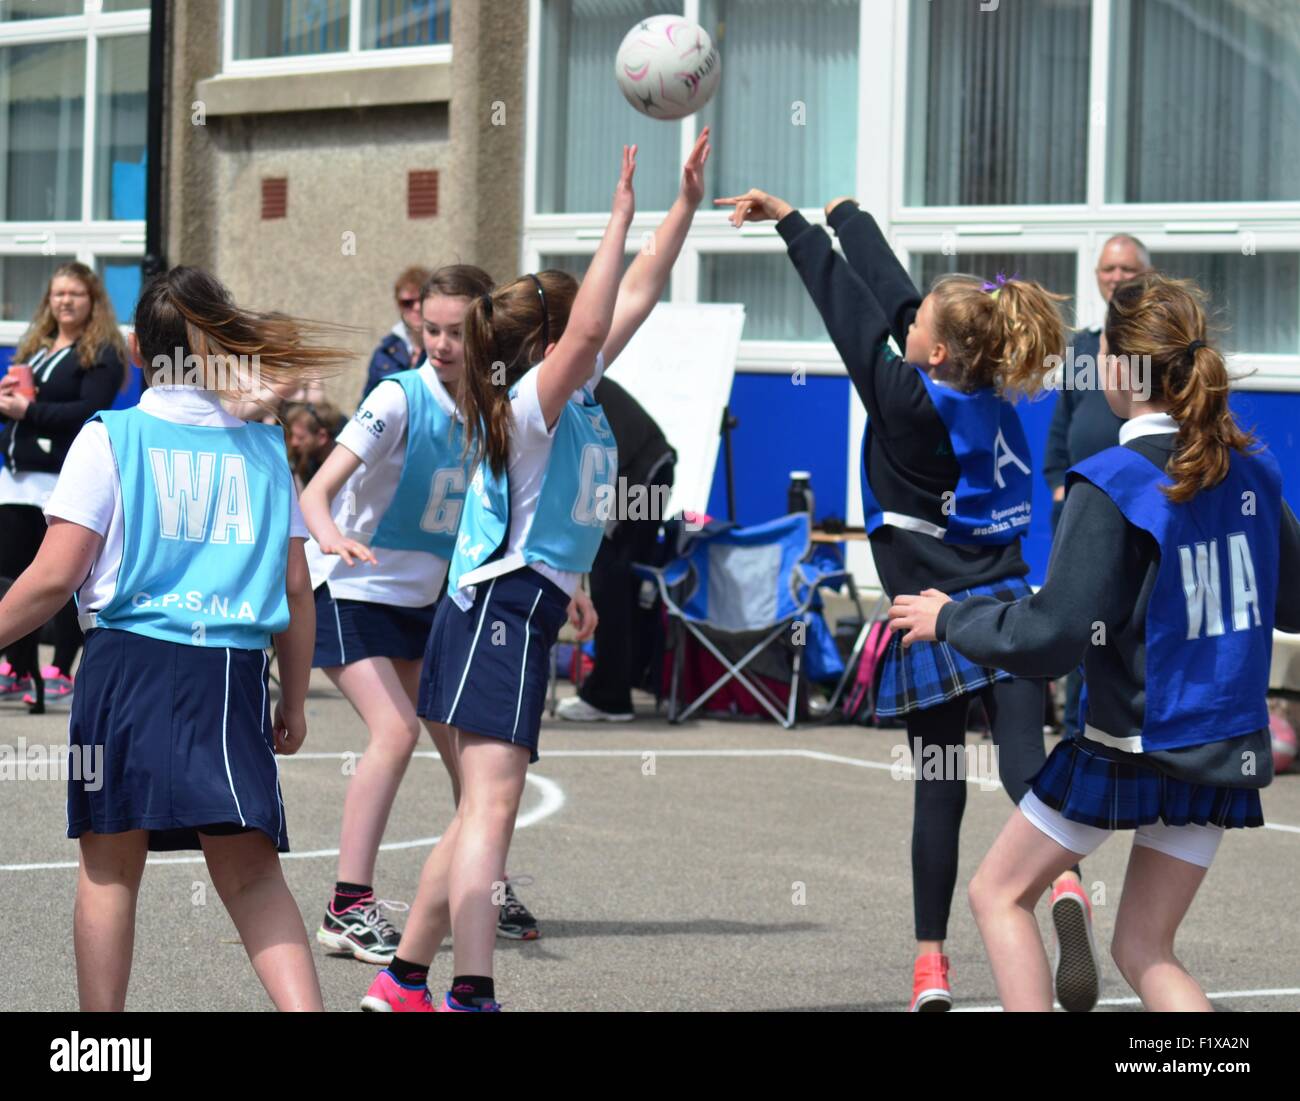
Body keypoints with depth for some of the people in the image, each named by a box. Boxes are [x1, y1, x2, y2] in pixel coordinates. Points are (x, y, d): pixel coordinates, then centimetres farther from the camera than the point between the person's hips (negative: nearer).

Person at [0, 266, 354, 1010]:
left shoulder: (110, 439, 1)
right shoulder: (265, 446, 10)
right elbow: (297, 587, 10)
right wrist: (295, 701, 18)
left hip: (129, 662, -2)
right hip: (234, 676, 2)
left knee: (111, 866, 7)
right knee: (251, 872, 3)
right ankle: (304, 1007, -16)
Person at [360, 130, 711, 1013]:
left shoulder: (578, 394, 12)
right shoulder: (531, 401, -13)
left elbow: (635, 299, 19)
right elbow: (591, 327, -30)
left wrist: (687, 205, 17)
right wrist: (621, 218, -26)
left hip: (525, 610, 10)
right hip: (502, 607, -10)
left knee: (485, 807, 13)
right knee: (492, 805, -15)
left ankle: (406, 980, 19)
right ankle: (473, 996, -21)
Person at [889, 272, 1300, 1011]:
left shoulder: (1112, 486, -17)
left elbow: (1053, 637, -19)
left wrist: (950, 619, -4)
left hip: (1133, 744, -6)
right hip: (1224, 754, 6)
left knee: (1001, 894, 14)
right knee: (1144, 949, 13)